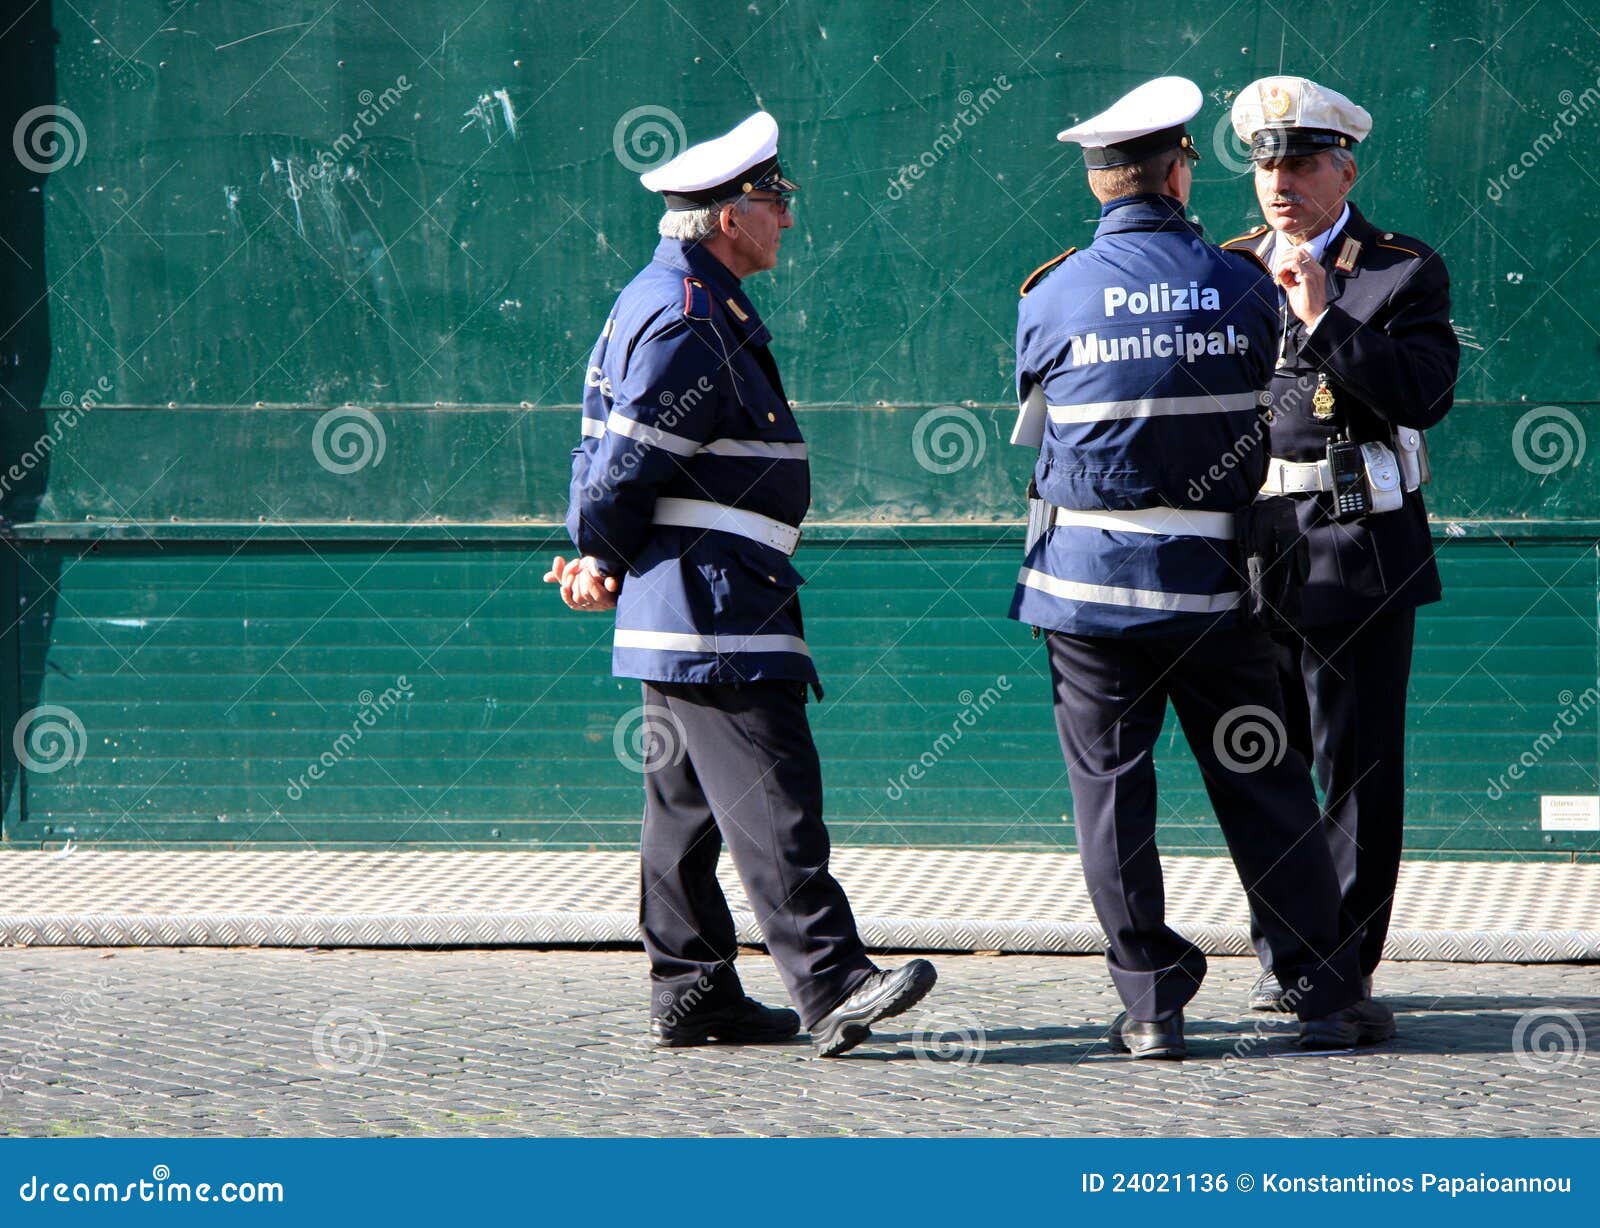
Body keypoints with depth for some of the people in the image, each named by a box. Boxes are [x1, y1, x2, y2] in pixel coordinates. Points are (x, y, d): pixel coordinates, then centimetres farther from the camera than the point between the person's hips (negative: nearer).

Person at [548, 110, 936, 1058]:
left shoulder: (663, 300, 18)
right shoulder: (686, 324, -17)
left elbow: (606, 454, 22)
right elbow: (627, 467, -17)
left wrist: (598, 557, 16)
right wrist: (608, 563, -2)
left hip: (687, 613, 11)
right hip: (710, 606, -11)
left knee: (688, 800, 13)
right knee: (773, 797, -15)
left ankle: (693, 994, 17)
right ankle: (832, 986, -20)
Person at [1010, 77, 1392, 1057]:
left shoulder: (1051, 298, -2)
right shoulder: (1244, 285, -2)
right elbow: (1276, 419, 9)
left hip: (1089, 575, -1)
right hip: (1212, 576, 1)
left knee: (1113, 793, 4)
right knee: (1265, 791, 6)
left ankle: (1152, 1002, 3)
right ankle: (1328, 993, 9)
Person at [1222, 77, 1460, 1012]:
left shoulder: (1405, 272, -2)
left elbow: (1425, 396, -16)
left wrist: (1324, 318, -20)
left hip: (1358, 554, -4)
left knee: (1359, 766, -2)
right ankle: (1283, 957, 17)